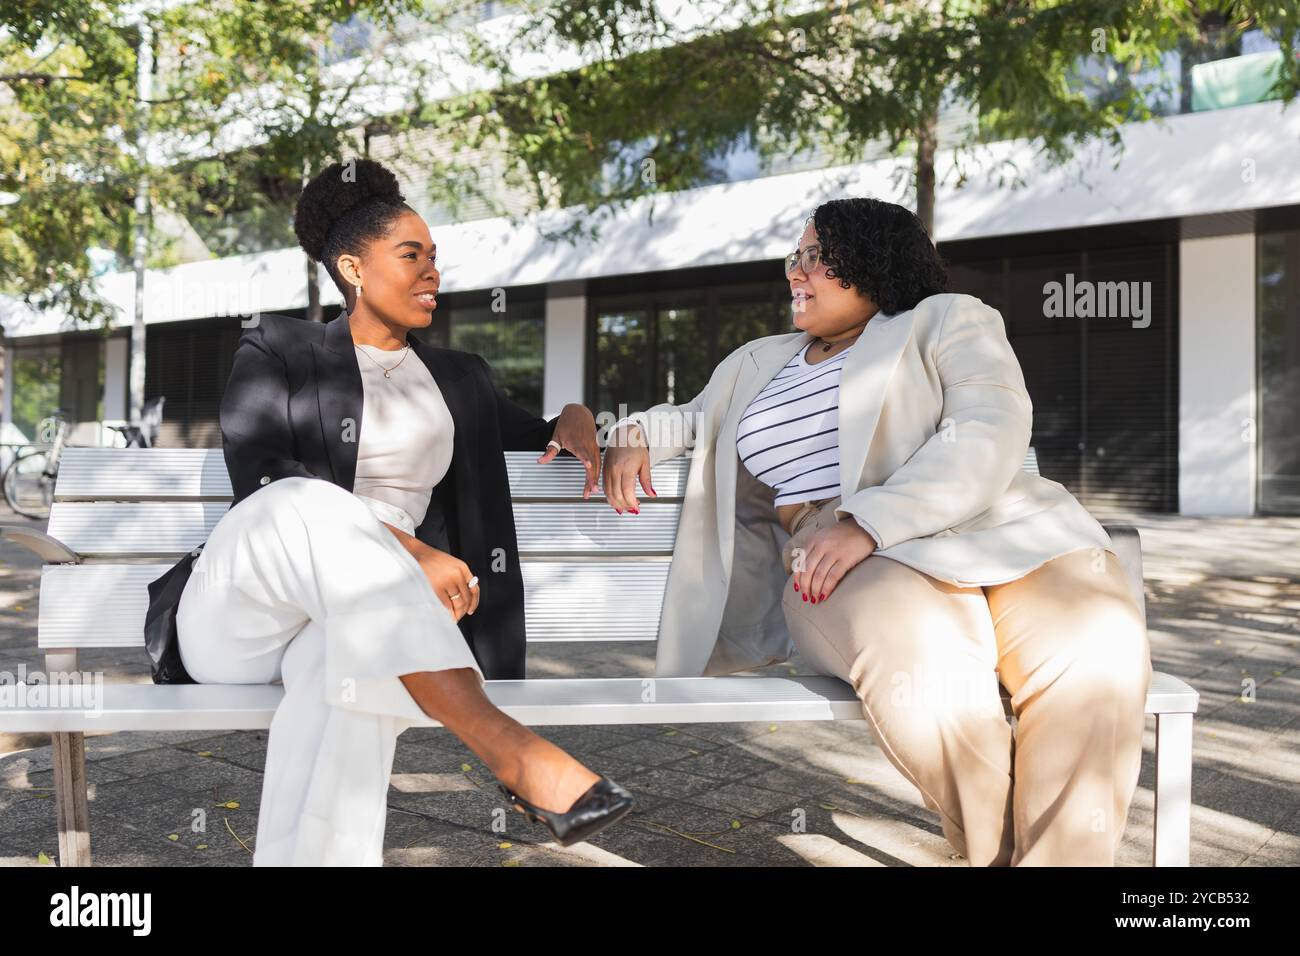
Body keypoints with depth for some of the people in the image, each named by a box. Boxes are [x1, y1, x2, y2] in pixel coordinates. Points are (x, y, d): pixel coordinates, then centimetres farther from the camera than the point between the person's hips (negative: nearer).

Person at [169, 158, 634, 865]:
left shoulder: (459, 378, 22)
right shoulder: (278, 351, 10)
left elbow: (537, 440, 34)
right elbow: (262, 485, -7)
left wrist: (572, 419, 7)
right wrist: (408, 549, -20)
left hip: (363, 610, 2)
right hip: (241, 606, -2)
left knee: (348, 687, -37)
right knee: (314, 505, -38)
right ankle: (511, 752, -46)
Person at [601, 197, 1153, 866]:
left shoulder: (947, 321, 15)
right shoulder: (758, 364, 31)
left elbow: (989, 434, -2)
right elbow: (696, 419, 46)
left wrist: (869, 523, -16)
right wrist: (635, 432, 20)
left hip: (997, 530, 0)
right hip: (842, 565, 1)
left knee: (1095, 655, -34)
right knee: (921, 664, -36)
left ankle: (1057, 858, -22)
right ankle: (997, 854, -15)